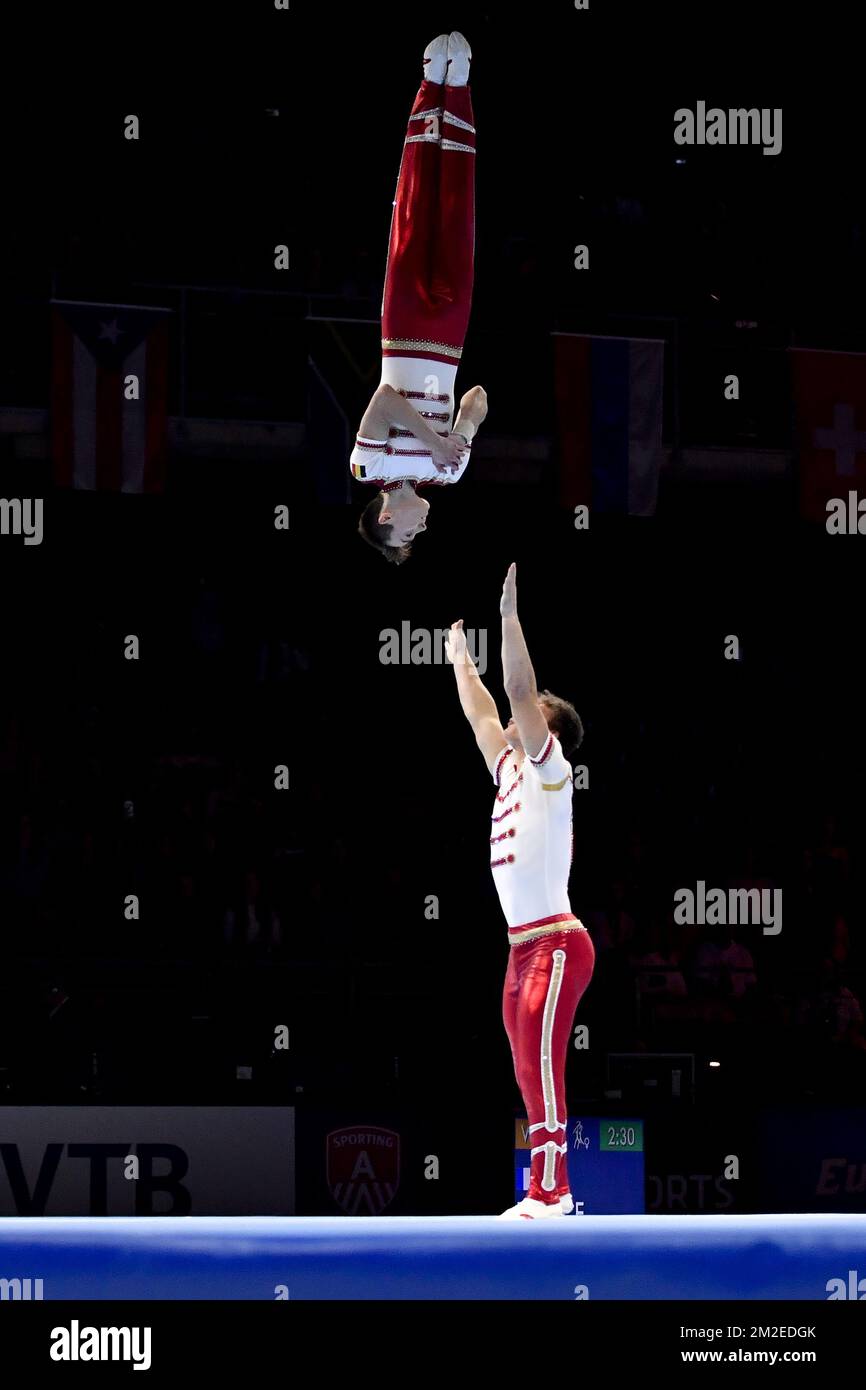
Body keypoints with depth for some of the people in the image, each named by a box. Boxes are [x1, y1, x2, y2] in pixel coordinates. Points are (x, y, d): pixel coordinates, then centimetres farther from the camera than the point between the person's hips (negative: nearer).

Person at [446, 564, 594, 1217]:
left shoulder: (550, 768, -5)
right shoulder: (510, 769, 16)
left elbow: (520, 690, -15)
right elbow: (481, 712, 30)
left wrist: (511, 615, -15)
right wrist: (461, 660, 37)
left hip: (556, 944, -9)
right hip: (523, 946, 9)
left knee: (541, 1067, -13)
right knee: (532, 1074, 7)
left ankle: (549, 1190, -16)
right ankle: (548, 1190, 8)